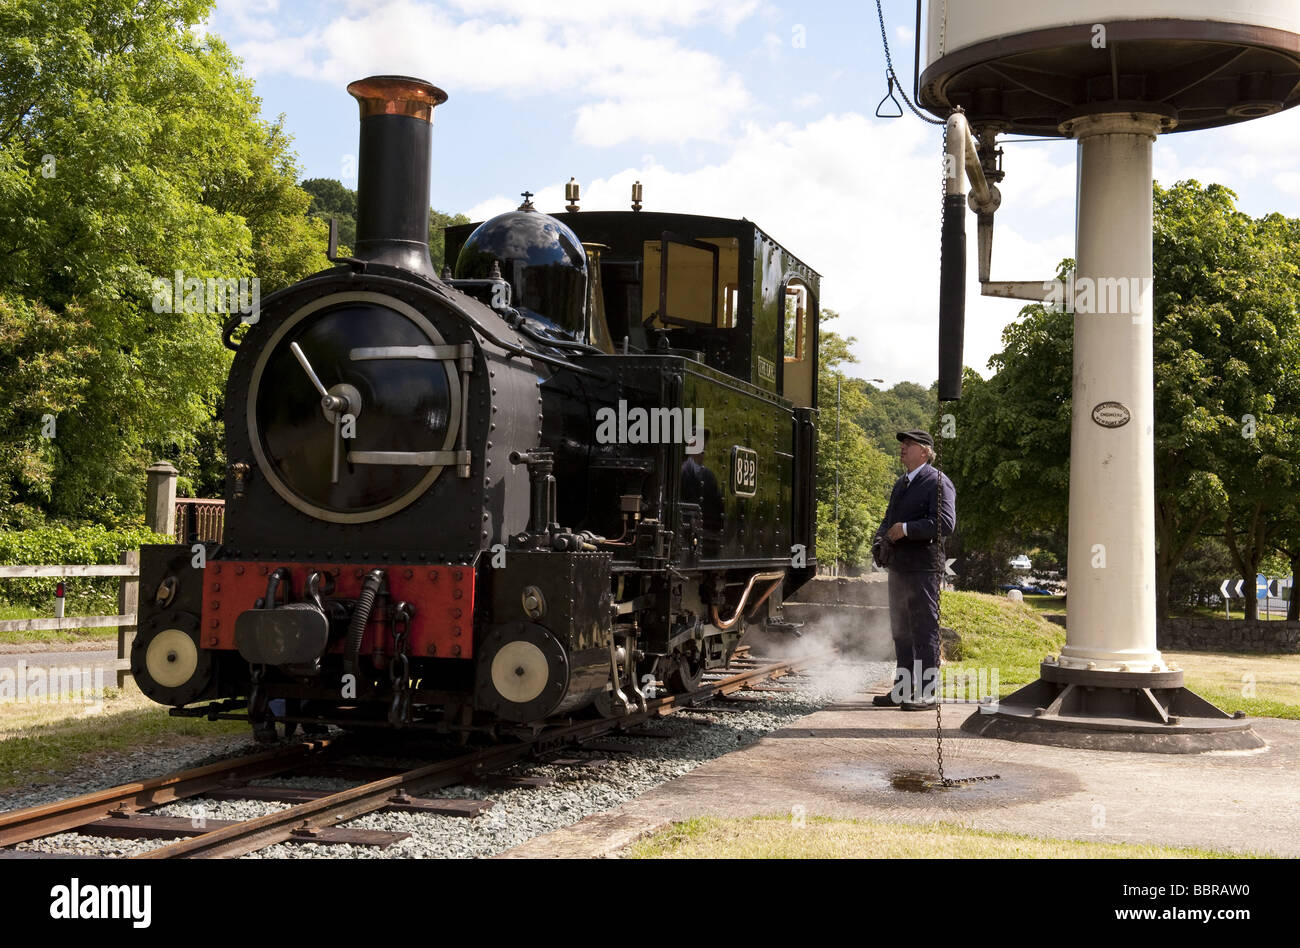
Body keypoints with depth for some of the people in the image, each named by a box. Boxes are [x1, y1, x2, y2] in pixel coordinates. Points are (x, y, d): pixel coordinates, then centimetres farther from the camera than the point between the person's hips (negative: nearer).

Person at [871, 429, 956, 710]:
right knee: (901, 631, 14)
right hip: (899, 567, 9)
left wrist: (906, 529, -22)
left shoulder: (938, 482, -8)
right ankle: (903, 690, 22)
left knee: (925, 630, -5)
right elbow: (889, 518, 27)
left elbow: (945, 523, -19)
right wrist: (881, 540, 6)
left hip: (924, 568, -9)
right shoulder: (901, 483, 20)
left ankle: (927, 692, 0)